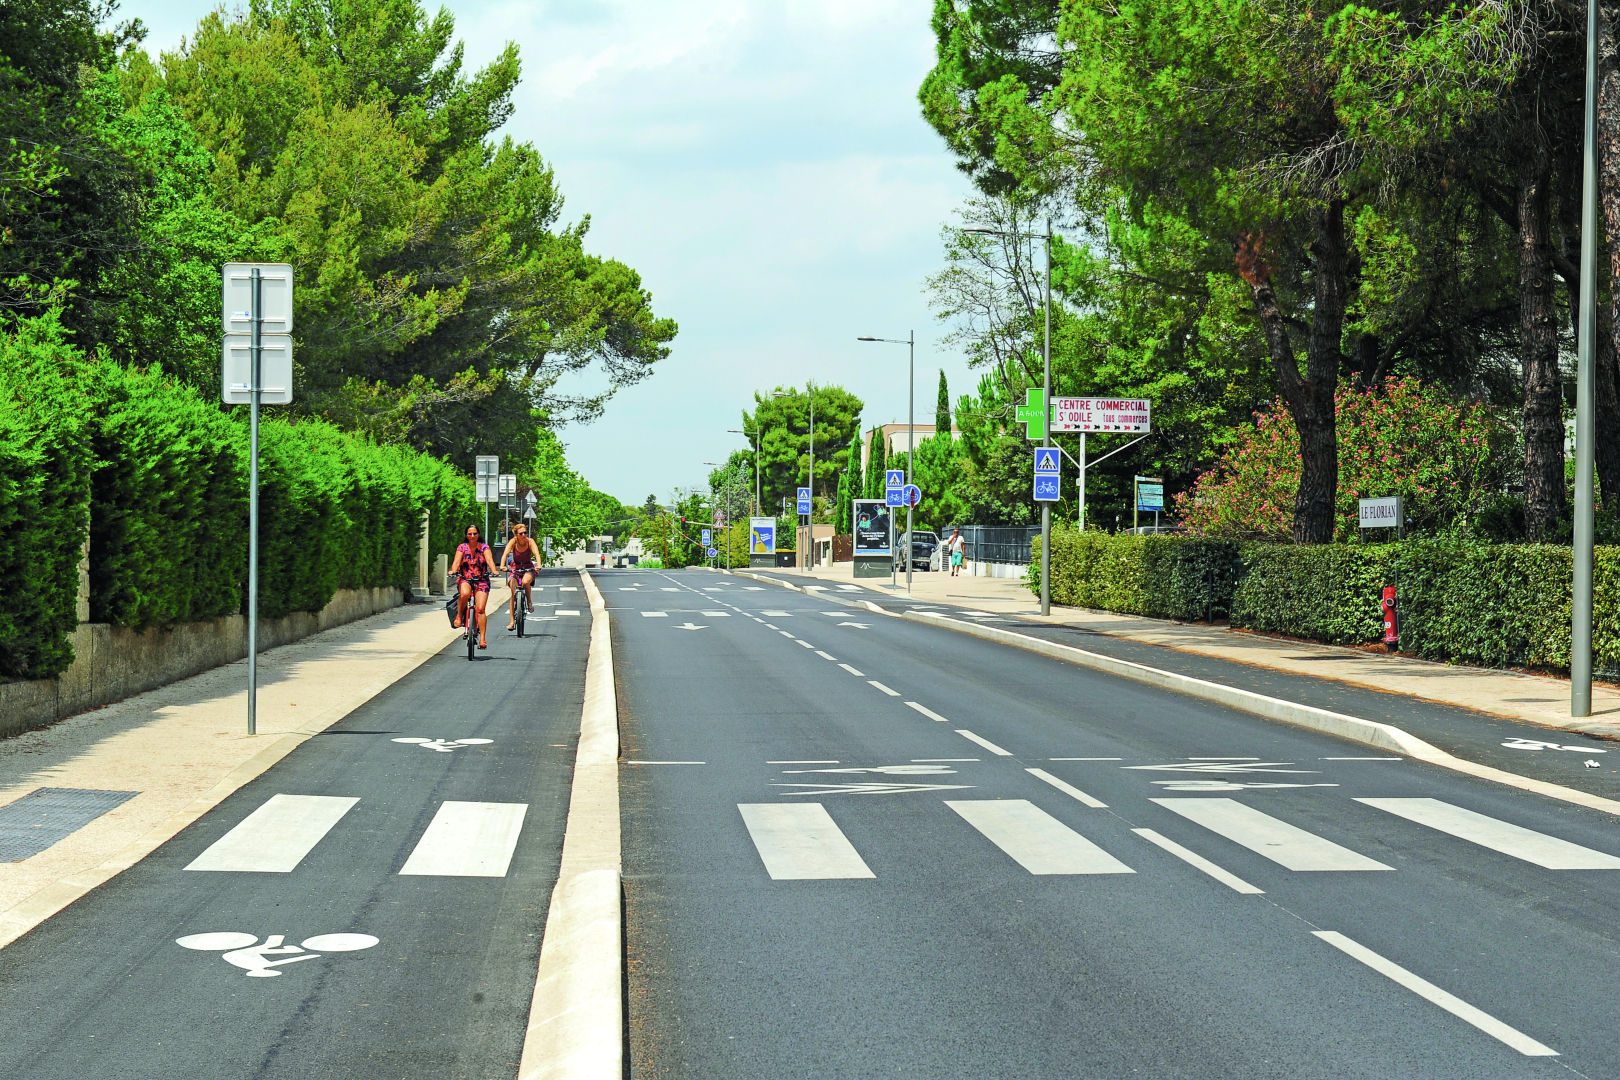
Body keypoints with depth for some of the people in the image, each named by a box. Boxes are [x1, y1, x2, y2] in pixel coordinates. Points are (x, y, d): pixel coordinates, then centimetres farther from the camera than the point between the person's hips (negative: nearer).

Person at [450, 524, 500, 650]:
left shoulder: (484, 547, 2)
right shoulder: (462, 548, 4)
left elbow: (489, 560, -14)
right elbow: (457, 561, -11)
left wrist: (494, 571, -34)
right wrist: (453, 570, -33)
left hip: (481, 581, 0)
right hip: (465, 579, 0)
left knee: (480, 609, -14)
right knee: (465, 593, -36)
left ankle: (482, 639, -11)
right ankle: (459, 615, -10)